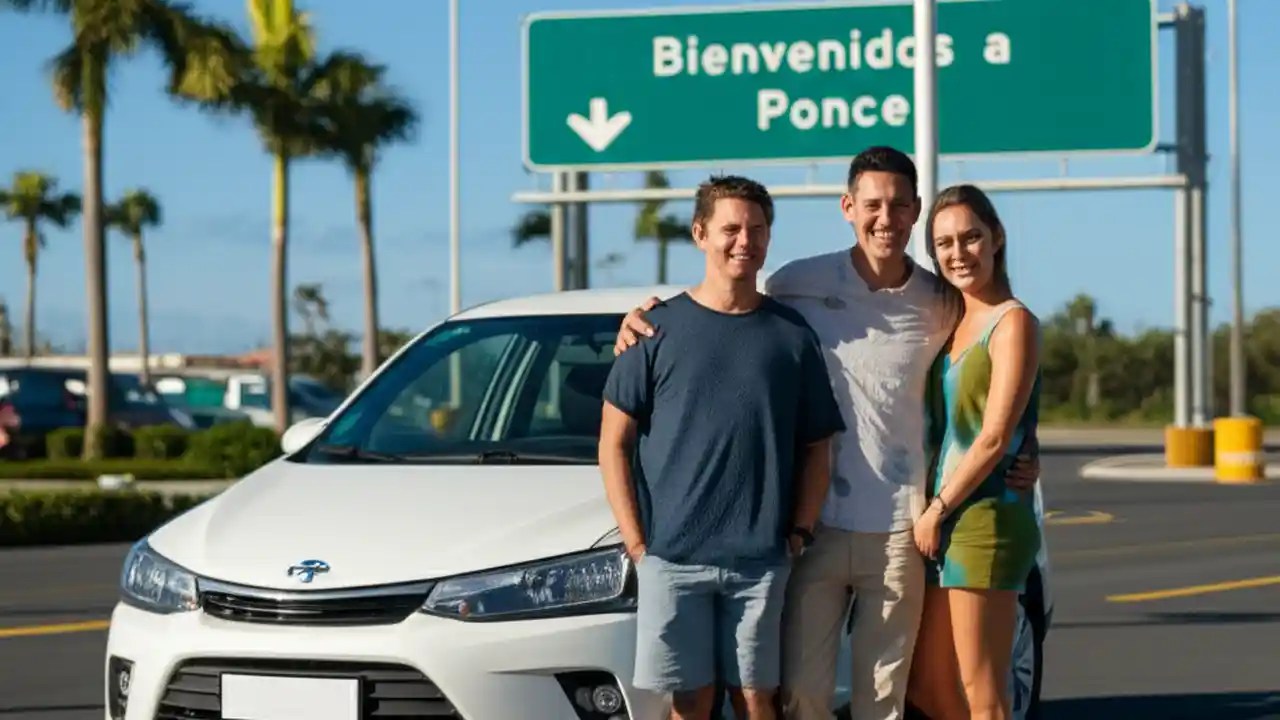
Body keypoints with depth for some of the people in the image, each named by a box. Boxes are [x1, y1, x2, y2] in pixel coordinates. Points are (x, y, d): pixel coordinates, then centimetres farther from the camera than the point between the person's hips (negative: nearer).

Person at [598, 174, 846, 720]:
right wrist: (635, 539, -4)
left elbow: (816, 446, 12)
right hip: (671, 556, -1)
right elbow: (614, 442, 3)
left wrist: (800, 530, -1)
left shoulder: (792, 335, 8)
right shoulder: (659, 327, 3)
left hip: (761, 560, 1)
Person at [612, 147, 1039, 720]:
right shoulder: (798, 286, -3)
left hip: (898, 531, 1)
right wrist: (642, 322, -8)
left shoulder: (939, 305, 3)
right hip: (815, 524, -1)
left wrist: (1021, 457, 6)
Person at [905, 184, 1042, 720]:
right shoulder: (951, 322, 15)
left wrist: (937, 510, -11)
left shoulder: (1012, 323, -8)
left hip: (987, 519, -9)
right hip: (941, 521, 9)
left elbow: (995, 437, -14)